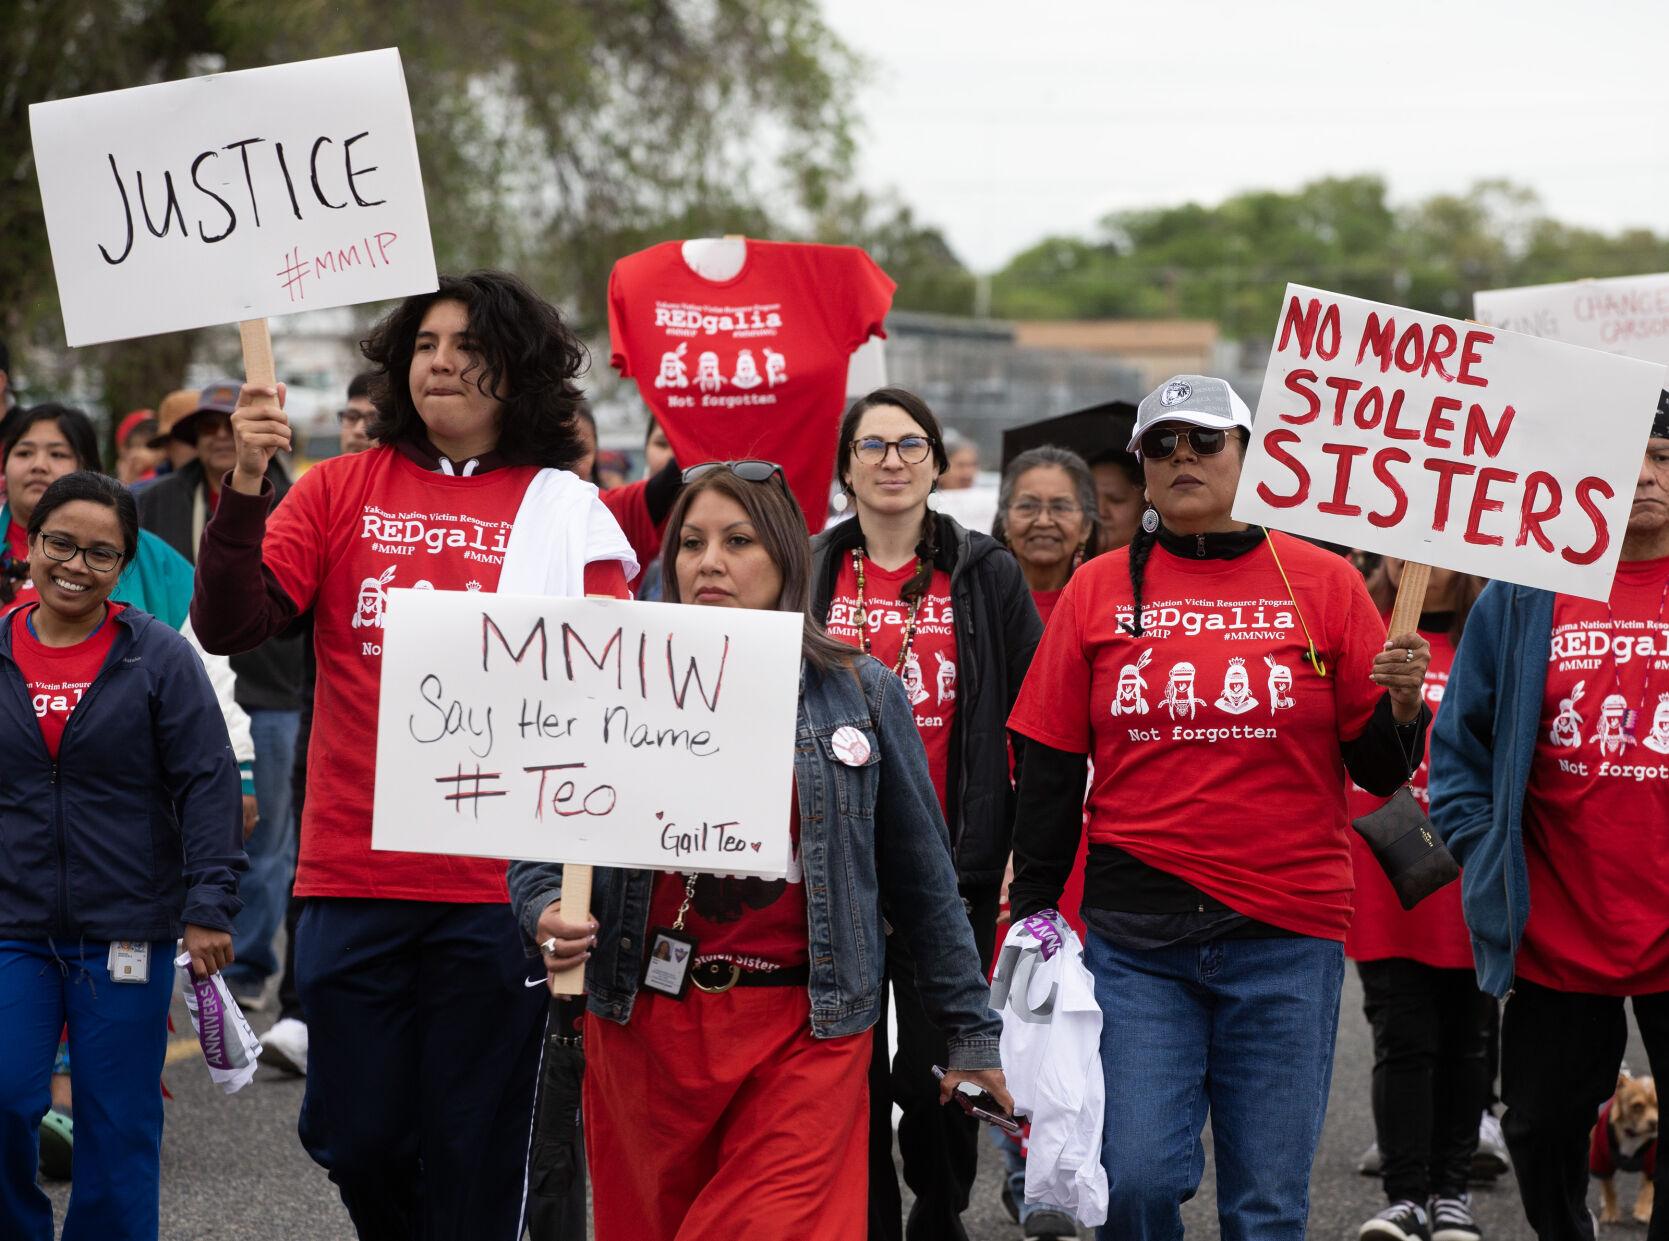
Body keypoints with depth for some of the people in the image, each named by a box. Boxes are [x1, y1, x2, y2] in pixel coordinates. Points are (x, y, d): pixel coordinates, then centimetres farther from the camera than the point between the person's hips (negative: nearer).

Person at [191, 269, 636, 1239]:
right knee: (355, 1137, 6)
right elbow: (229, 625, -2)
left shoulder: (570, 514, 3)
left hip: (497, 895, -2)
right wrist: (246, 487, -15)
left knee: (473, 1155, 4)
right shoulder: (341, 490, 7)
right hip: (354, 877, 2)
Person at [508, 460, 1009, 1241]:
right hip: (644, 1028, 2)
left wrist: (970, 1030, 10)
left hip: (804, 1037, -1)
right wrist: (547, 913, -16)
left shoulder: (862, 694, 4)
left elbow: (921, 877, 8)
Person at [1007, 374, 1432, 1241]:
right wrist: (1031, 916, 5)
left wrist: (1402, 706, -15)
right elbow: (1049, 770, 9)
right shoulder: (1098, 590, 6)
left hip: (1286, 937, 0)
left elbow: (1378, 771, 6)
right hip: (1134, 936, 0)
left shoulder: (1321, 584, 4)